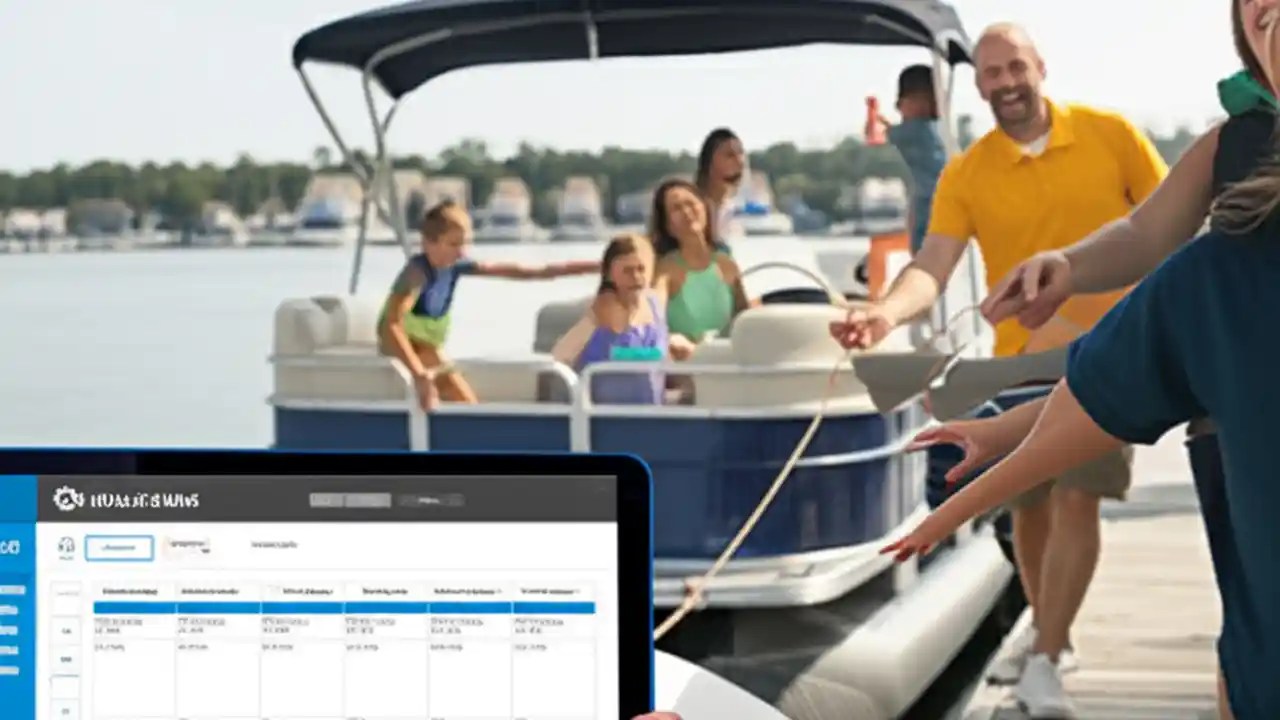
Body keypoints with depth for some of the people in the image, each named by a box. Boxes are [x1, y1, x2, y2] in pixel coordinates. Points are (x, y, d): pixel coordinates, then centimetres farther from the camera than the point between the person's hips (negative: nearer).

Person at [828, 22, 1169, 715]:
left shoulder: (1109, 135, -6)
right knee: (1027, 505, 12)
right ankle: (1049, 637, 33)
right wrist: (885, 311, -39)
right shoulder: (965, 175, -6)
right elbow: (932, 265, -18)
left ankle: (1045, 663, -9)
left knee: (1076, 499, -13)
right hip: (1021, 359, 3)